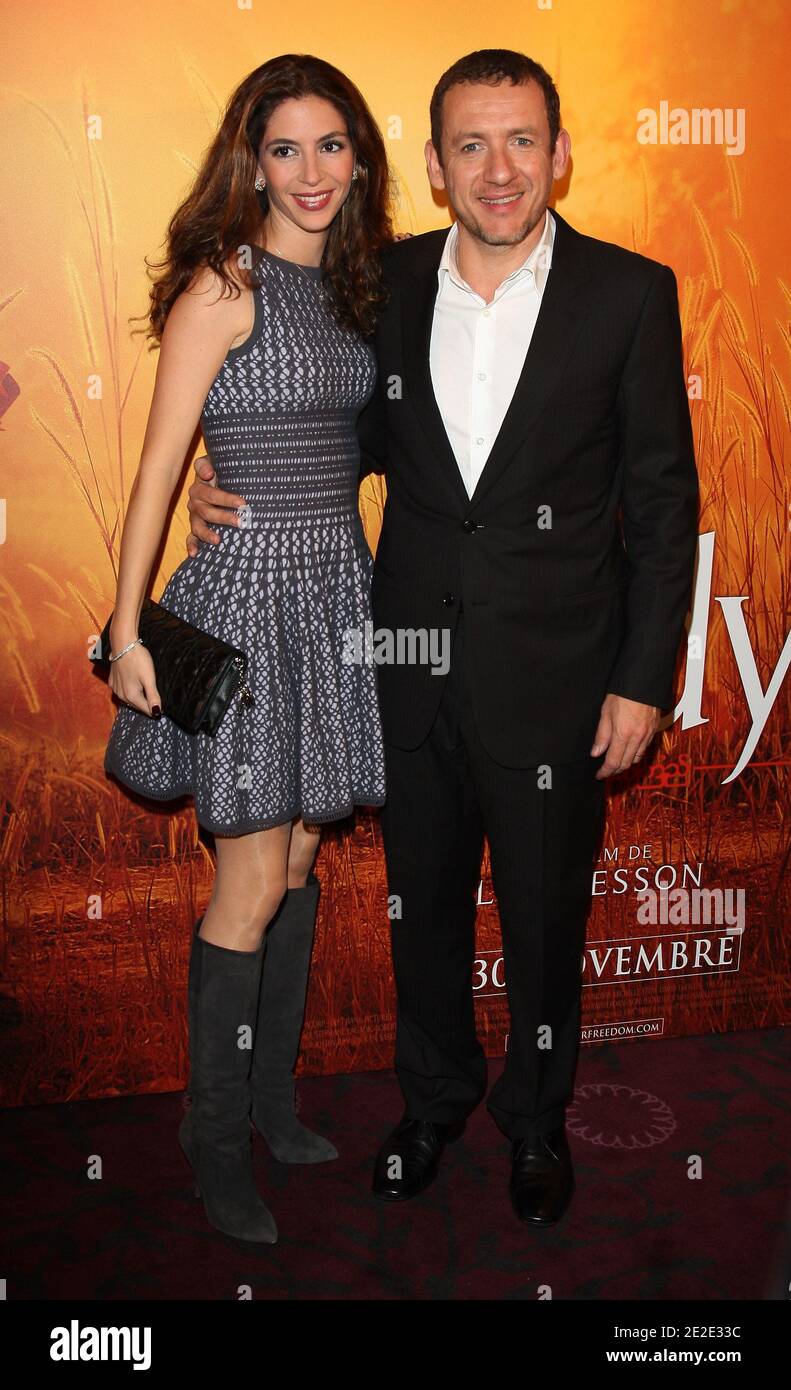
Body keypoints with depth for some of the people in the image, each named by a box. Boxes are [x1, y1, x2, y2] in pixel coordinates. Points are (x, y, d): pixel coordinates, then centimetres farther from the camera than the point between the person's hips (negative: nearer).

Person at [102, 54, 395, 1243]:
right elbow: (159, 465, -12)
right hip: (249, 590, -7)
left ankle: (273, 1096, 31)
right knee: (253, 886, 0)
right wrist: (127, 628, -13)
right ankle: (217, 1135, 19)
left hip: (338, 588, 7)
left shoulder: (349, 285, 11)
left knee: (301, 858, 14)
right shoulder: (222, 286, -11)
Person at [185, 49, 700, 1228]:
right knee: (423, 908, 19)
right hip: (414, 674, 3)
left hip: (552, 685, -3)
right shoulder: (388, 283, 0)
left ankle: (537, 1117, 41)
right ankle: (434, 1096, 44)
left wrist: (644, 680, -8)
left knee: (544, 921, 14)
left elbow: (663, 498, -6)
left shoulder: (629, 293, -8)